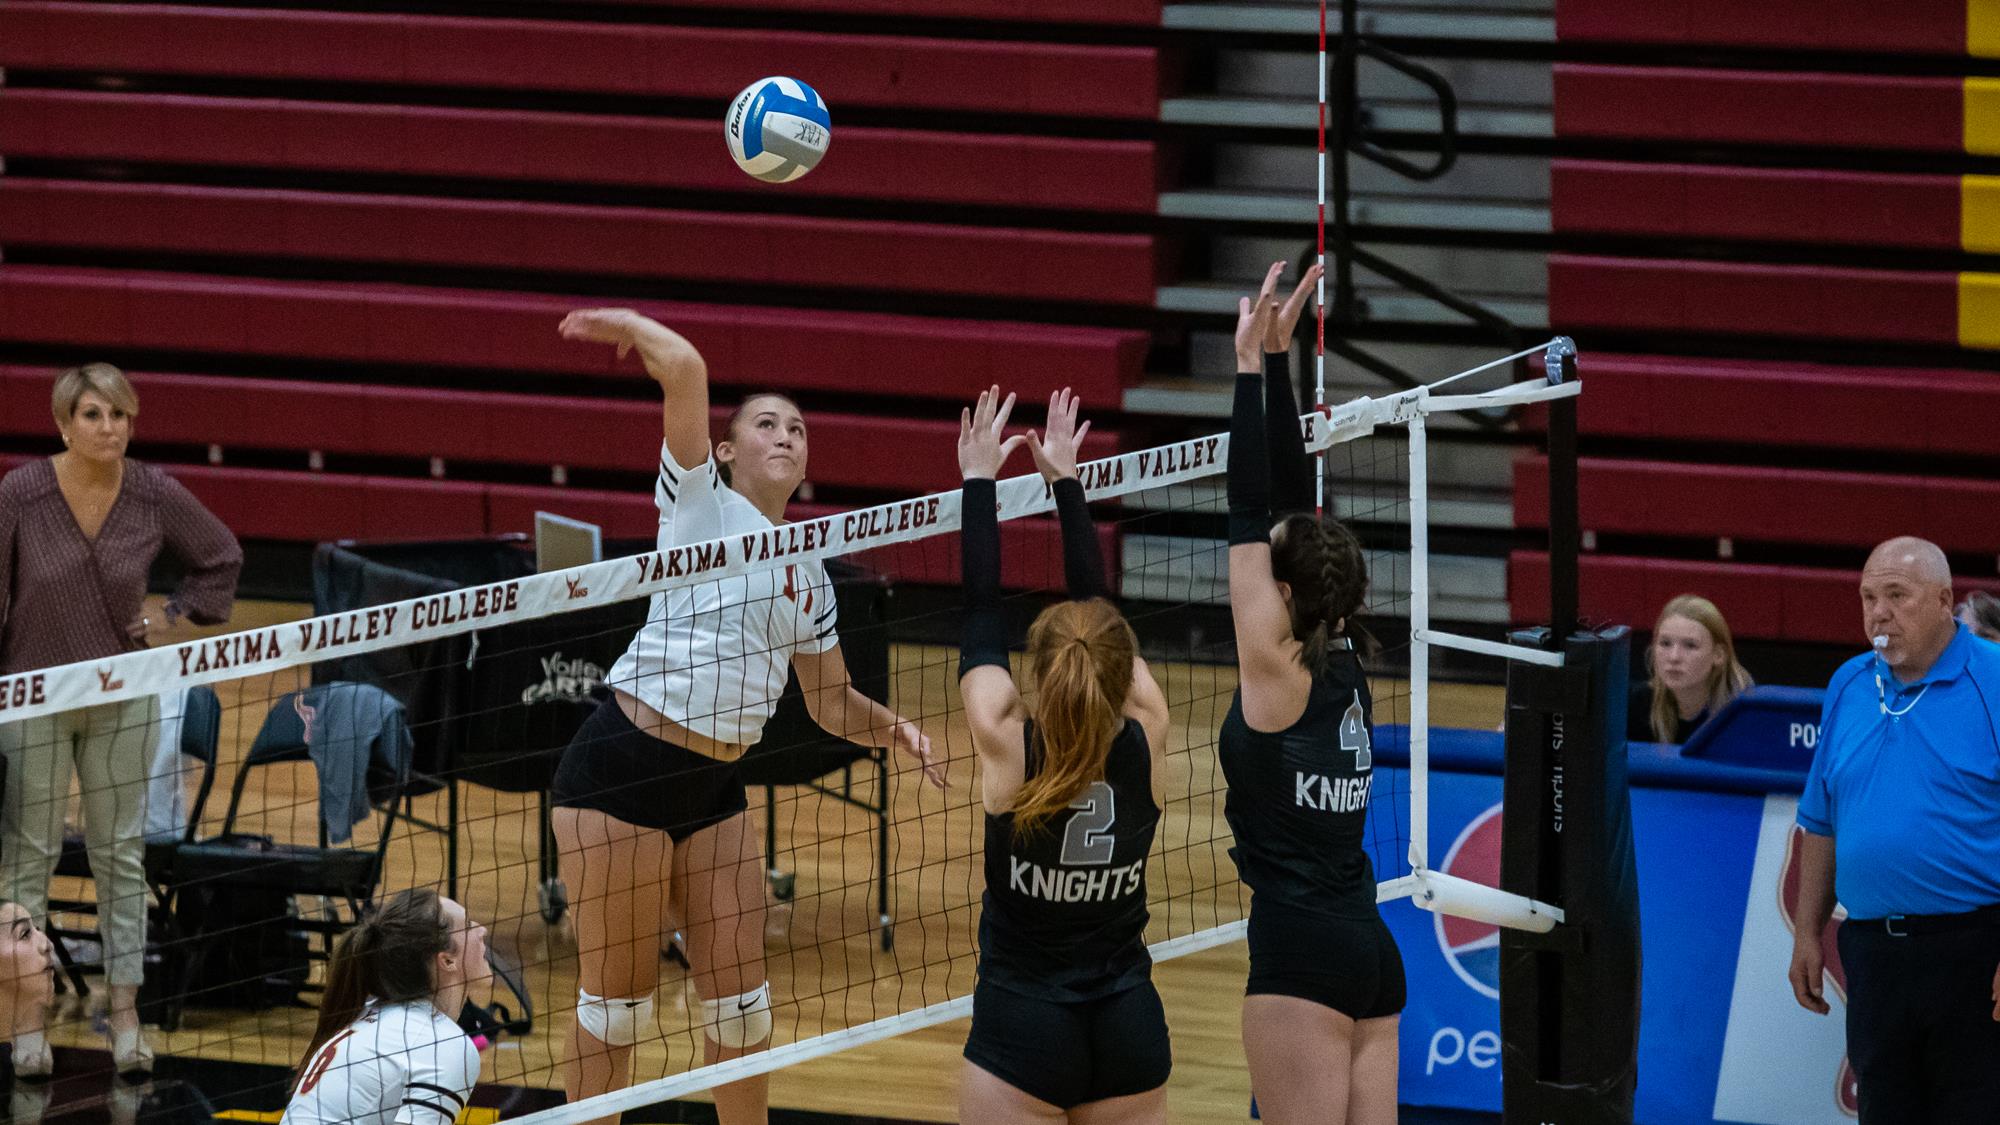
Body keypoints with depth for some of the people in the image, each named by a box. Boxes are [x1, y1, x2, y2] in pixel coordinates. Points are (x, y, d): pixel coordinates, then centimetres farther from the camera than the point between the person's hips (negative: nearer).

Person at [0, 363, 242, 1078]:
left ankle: (125, 1019, 14)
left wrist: (176, 615, 0)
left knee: (122, 852, 7)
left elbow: (221, 557, 11)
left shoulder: (155, 495, -8)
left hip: (123, 696, 2)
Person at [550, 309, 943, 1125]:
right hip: (623, 771, -6)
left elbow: (830, 701, 24)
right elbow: (683, 369, -17)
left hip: (714, 786, 7)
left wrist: (892, 729, 5)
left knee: (738, 994, 8)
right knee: (616, 996, 0)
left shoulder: (809, 576, 16)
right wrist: (631, 328, 1)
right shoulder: (701, 502, -3)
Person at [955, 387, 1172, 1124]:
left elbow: (980, 609, -3)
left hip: (1023, 1027, -4)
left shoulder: (1007, 746, -14)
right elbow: (1099, 604, 5)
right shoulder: (1146, 740, -7)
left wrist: (980, 479, 7)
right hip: (1129, 1023, 4)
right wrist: (1065, 481, 13)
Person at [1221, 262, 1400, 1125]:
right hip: (1372, 953, 8)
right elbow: (1295, 509, 12)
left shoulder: (1278, 673, -7)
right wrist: (1273, 362, 12)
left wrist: (1255, 366, -7)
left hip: (1300, 956, -8)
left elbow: (1249, 516, -9)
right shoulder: (1342, 663, 10)